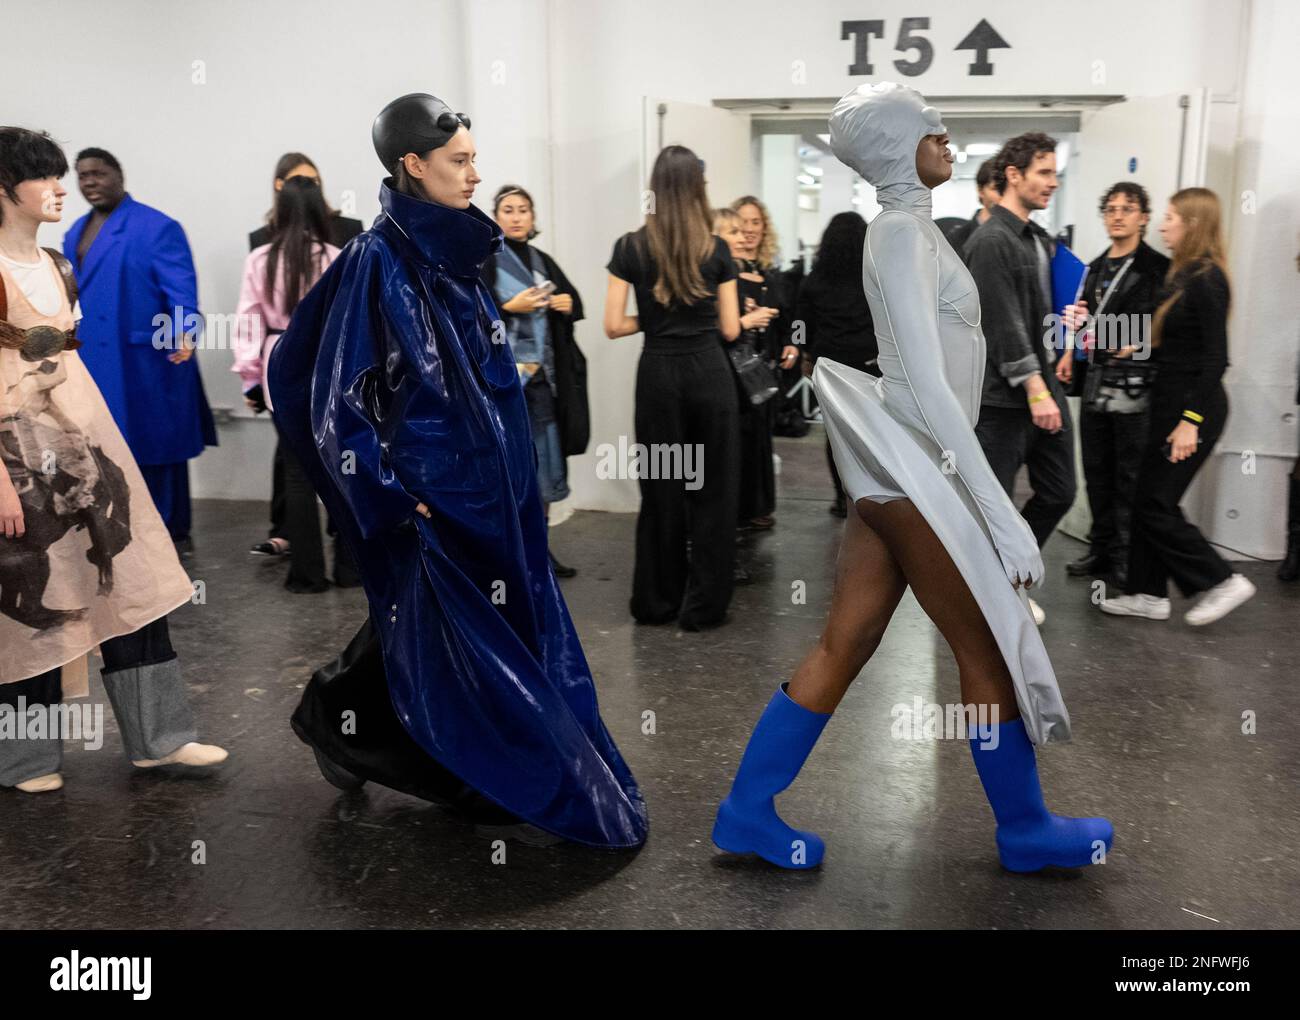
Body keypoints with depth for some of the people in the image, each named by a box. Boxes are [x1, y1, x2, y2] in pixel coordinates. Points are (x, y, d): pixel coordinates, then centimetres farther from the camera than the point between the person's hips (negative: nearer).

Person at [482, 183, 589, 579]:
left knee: (544, 458, 6)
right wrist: (511, 307, -19)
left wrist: (567, 304, -3)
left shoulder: (542, 261, 15)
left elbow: (574, 301, 19)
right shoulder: (484, 260, -1)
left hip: (544, 373, 6)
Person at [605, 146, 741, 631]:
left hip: (658, 373, 1)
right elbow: (730, 329, 0)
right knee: (711, 488, 6)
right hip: (708, 372, 0)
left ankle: (657, 600, 19)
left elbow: (614, 325, -5)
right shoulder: (716, 250, -1)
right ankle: (704, 604, 11)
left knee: (661, 487, 10)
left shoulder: (631, 247, -3)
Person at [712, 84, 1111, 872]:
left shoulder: (909, 229, 16)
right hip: (914, 472, -9)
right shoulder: (904, 232, -14)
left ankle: (748, 812, 19)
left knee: (844, 647, 11)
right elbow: (928, 387, -23)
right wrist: (1004, 516, -23)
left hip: (896, 470, 9)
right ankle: (1026, 830, 25)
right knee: (991, 654, 6)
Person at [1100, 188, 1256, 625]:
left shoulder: (1207, 280, -15)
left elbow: (1215, 358, -19)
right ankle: (1148, 594, 19)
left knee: (1156, 504, -4)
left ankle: (1222, 581, 9)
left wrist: (1192, 421, -22)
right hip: (1169, 401, 9)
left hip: (1194, 406, -9)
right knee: (1150, 499, 11)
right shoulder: (1182, 274, 11)